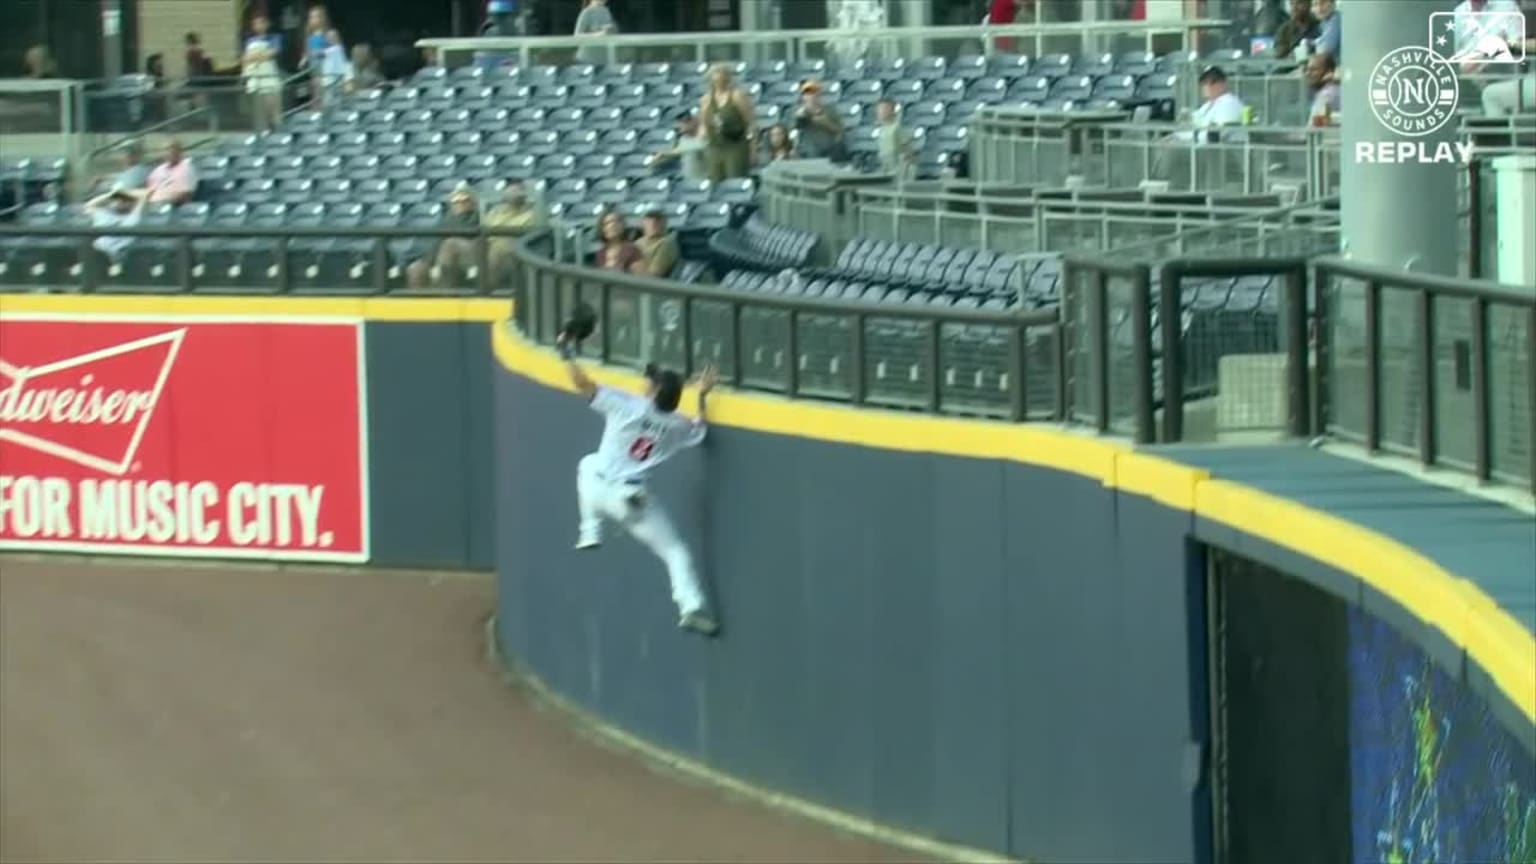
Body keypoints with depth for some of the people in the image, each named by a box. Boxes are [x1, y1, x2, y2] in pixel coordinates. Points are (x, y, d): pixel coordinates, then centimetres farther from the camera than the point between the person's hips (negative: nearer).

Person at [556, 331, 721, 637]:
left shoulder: (626, 406, -8)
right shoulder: (678, 427, 2)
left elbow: (582, 383, -7)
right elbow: (700, 430, 27)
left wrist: (567, 352, 4)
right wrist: (702, 396, 29)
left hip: (598, 490, 0)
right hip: (632, 499, 0)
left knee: (589, 463, 36)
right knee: (674, 550, 9)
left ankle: (590, 532, 31)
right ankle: (691, 607, -11)